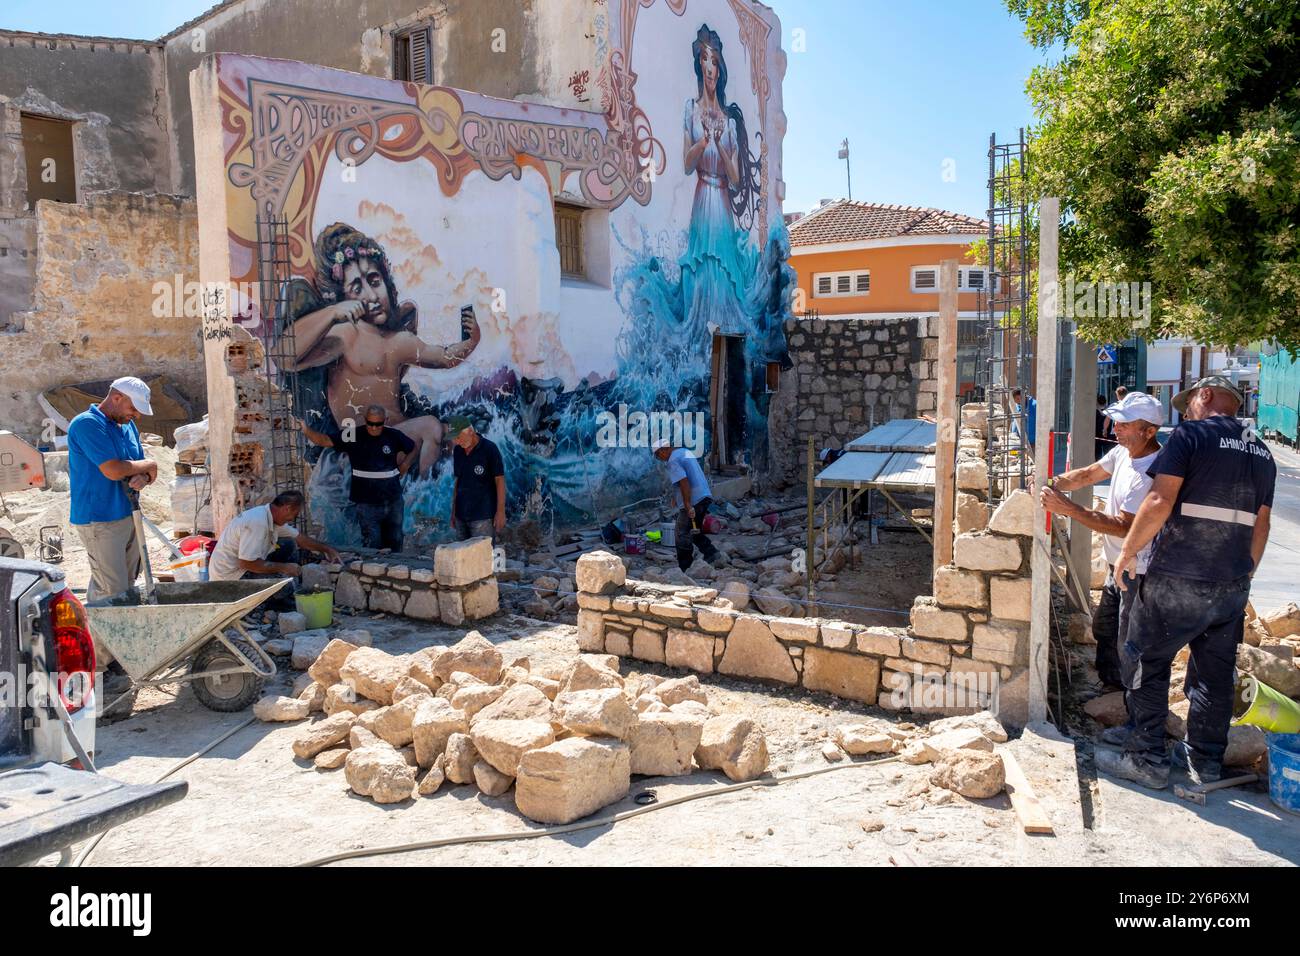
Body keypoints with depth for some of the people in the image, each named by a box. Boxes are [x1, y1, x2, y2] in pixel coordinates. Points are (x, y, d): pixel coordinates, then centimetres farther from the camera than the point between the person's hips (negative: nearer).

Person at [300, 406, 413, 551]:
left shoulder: (394, 436, -3)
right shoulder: (354, 436, -8)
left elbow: (412, 449, 14)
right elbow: (325, 440, -14)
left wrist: (403, 468, 2)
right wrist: (307, 430, -30)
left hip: (393, 501, 2)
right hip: (367, 503, -2)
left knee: (394, 542, 16)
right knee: (372, 545, -3)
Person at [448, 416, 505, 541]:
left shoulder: (489, 449, -8)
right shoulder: (457, 451, 9)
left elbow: (499, 480, -8)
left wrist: (500, 511, -12)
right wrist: (453, 511, 15)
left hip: (483, 516, -6)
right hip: (461, 515, 6)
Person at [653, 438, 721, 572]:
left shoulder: (673, 461, -13)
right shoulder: (685, 452, 17)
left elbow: (684, 483, -23)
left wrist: (688, 506, -23)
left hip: (692, 501, -10)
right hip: (705, 497, 10)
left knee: (682, 534, 2)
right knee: (695, 530, 21)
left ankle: (684, 568, 7)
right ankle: (710, 552, 7)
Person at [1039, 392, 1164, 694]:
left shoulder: (1151, 473, -29)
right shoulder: (1123, 452, 1)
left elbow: (1124, 526, -30)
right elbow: (1087, 475, 12)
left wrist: (1069, 508, -32)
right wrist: (1053, 483, -7)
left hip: (1139, 571, -10)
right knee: (1104, 628, 24)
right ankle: (1111, 684, 42)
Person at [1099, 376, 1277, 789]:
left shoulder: (1191, 434, -9)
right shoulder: (1261, 452, 13)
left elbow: (1160, 501, -19)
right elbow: (1260, 525, 16)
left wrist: (1128, 551, -9)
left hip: (1177, 580, -7)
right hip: (1232, 585, 7)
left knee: (1145, 663, 5)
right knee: (1215, 673, 15)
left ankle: (1147, 760, 10)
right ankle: (1205, 762, 26)